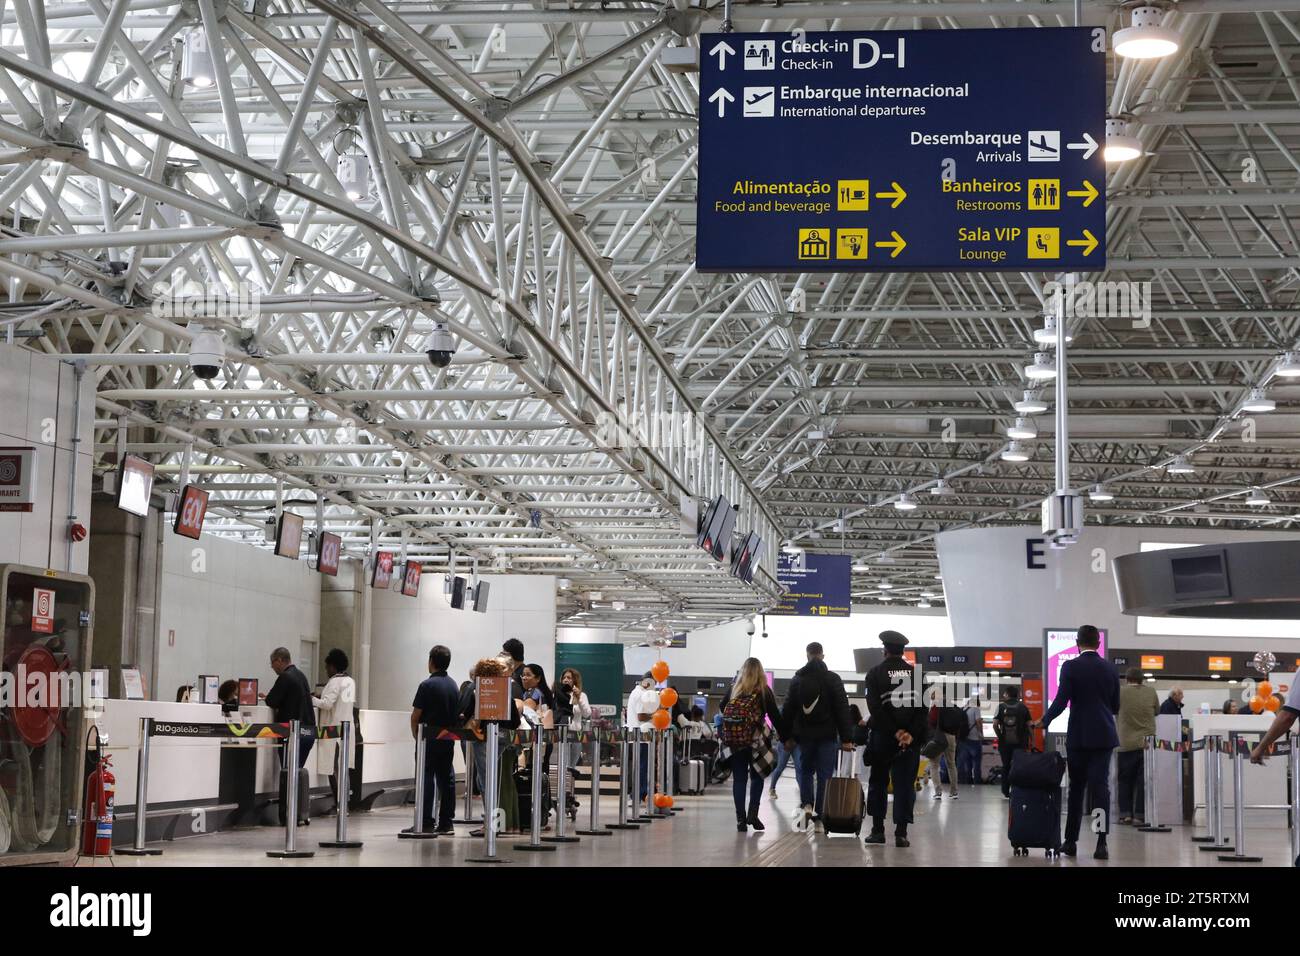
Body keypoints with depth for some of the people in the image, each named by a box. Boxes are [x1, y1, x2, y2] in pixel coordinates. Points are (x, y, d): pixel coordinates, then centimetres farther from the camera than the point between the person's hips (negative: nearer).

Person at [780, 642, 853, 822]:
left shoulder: (797, 679, 5)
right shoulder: (833, 679, -3)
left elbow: (788, 710, 7)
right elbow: (842, 710, -5)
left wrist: (787, 736, 13)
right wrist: (846, 738, -4)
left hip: (804, 734, 2)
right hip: (827, 734, -2)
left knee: (805, 770, 18)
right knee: (824, 775, 2)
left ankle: (807, 803, -3)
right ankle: (820, 816, -1)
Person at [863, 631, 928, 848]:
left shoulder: (875, 673, -2)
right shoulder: (917, 674, 4)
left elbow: (875, 707, -12)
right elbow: (923, 708, -5)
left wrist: (895, 731, -11)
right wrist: (911, 734, -10)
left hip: (882, 737, -1)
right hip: (911, 739, 1)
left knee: (878, 782, 11)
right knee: (905, 784, 3)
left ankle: (877, 829, 9)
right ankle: (901, 832, -3)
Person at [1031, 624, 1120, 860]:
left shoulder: (1070, 667, -6)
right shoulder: (1110, 668, 4)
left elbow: (1061, 702, -10)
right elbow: (1115, 706, 10)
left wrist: (1043, 722, 5)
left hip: (1078, 736, -2)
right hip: (1104, 735, 2)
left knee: (1076, 788, 10)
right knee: (1100, 787, -2)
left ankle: (1071, 841, 15)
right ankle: (1101, 843, -11)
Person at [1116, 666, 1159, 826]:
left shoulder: (1120, 692, -6)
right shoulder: (1151, 691, 1)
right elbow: (1157, 711, 16)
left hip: (1127, 744, -1)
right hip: (1147, 742, 1)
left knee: (1125, 780, 9)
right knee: (1143, 781, 4)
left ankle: (1125, 813, 5)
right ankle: (1139, 814, 2)